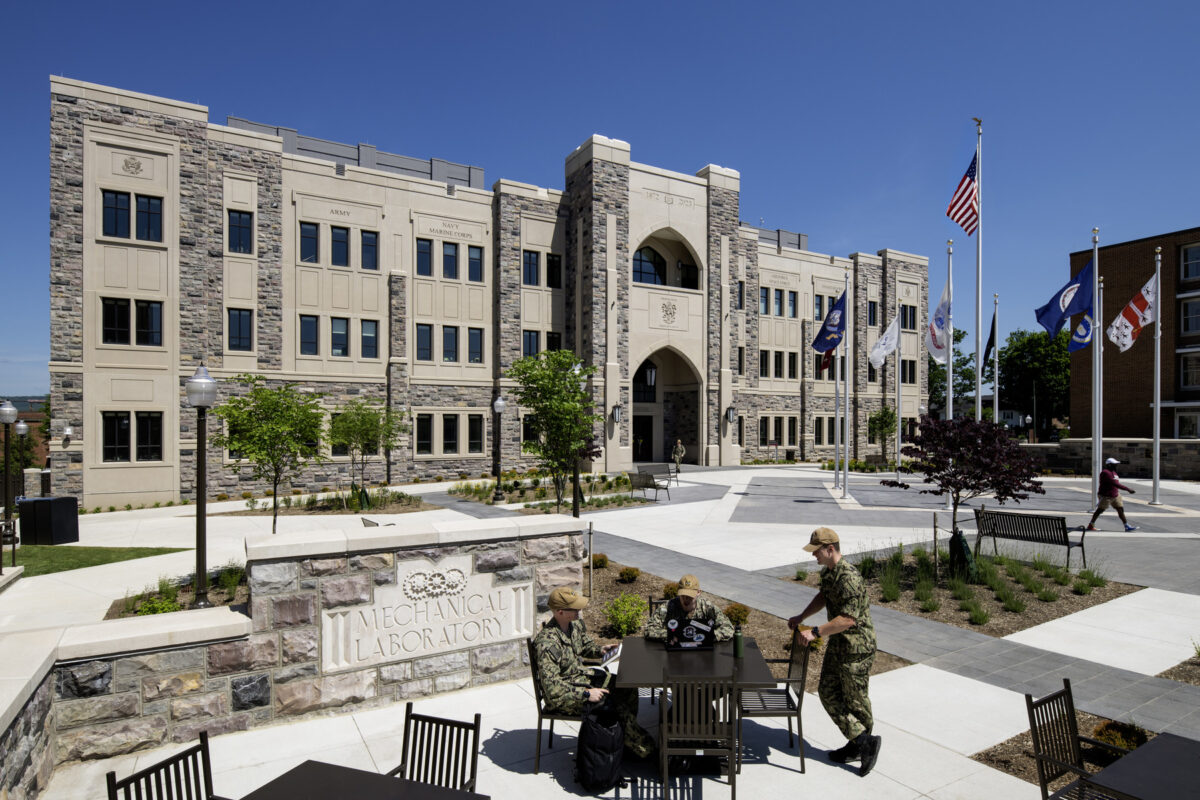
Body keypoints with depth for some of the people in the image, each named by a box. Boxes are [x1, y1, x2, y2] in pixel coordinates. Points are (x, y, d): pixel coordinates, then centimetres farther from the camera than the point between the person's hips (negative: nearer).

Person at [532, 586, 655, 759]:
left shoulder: (576, 624, -3)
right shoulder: (547, 644, -30)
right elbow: (552, 688, -29)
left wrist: (600, 650, -4)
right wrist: (586, 694, -28)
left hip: (582, 676, 8)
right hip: (562, 697, -8)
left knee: (627, 687, -4)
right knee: (616, 706, -18)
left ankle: (628, 732, 14)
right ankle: (642, 748, 3)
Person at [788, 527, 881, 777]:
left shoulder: (849, 578, -27)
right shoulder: (828, 571, 4)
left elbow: (848, 619, -30)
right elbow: (824, 596, 21)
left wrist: (815, 632, -28)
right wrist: (801, 617, 14)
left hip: (856, 648, -10)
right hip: (836, 644, 10)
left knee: (855, 699, 6)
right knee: (828, 692, 12)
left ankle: (864, 743, 25)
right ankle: (861, 741, 22)